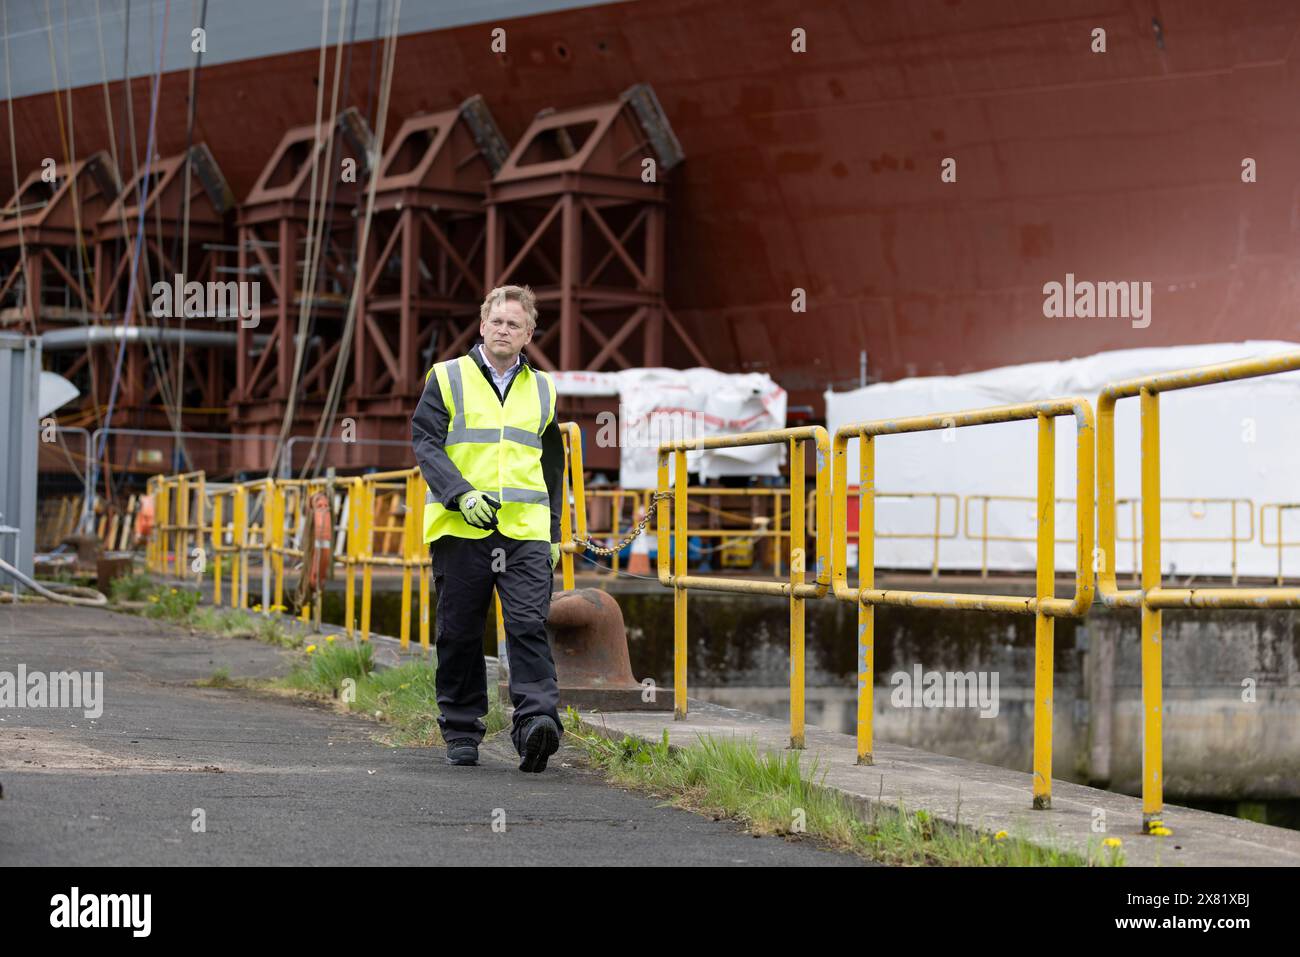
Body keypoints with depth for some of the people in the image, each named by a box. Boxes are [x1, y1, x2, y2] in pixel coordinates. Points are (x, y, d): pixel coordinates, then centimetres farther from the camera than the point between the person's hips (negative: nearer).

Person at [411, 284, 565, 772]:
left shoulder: (542, 389, 16)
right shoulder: (447, 378, 6)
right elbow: (425, 443, -3)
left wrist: (554, 533, 18)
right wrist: (461, 494, -17)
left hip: (526, 531, 1)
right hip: (460, 530, -1)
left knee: (529, 626, -14)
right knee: (459, 635, 4)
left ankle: (537, 720, -22)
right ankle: (461, 733, 14)